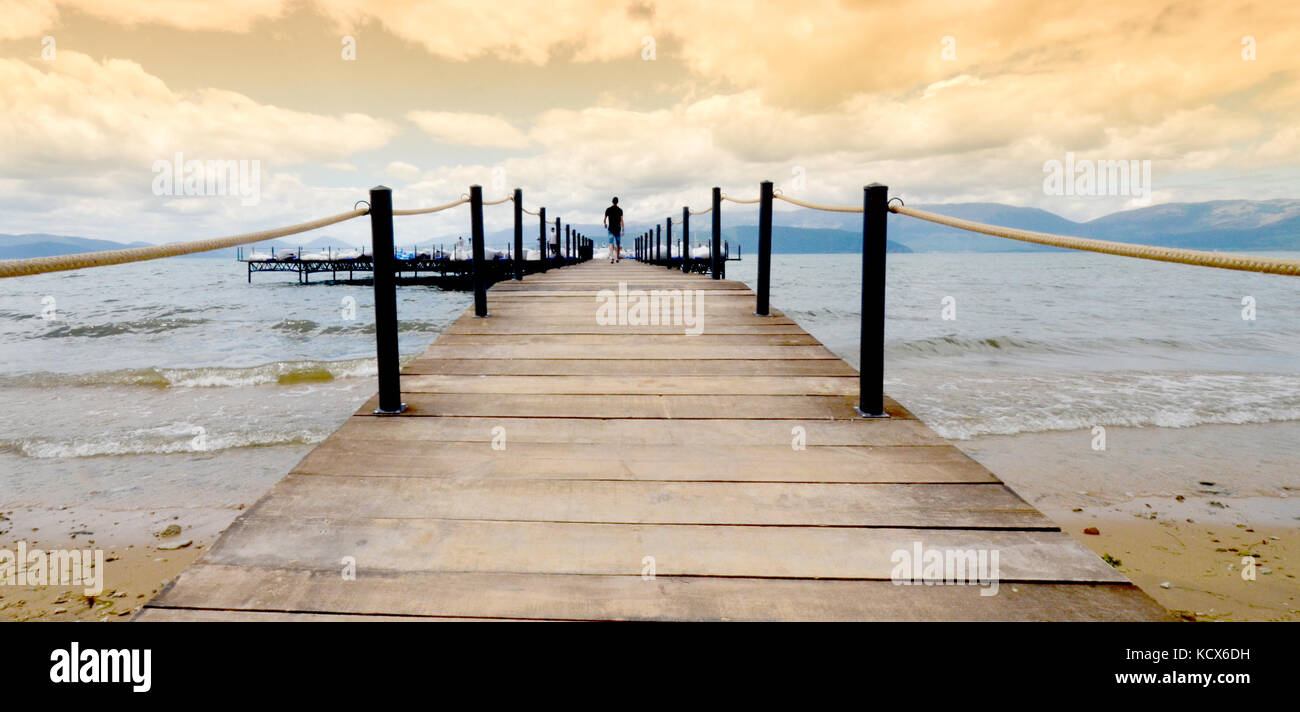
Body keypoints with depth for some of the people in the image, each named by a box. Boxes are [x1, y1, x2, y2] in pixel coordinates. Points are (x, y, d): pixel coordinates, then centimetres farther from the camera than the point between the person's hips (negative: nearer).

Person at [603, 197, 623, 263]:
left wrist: (605, 224, 28)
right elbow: (621, 220, -9)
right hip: (618, 229, 1)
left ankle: (612, 257, -31)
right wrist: (623, 230, -8)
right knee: (618, 244, 16)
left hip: (610, 228, -1)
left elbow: (604, 219, 5)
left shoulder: (608, 209, 0)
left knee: (611, 244, -10)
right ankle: (617, 258, 26)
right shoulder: (620, 210, -2)